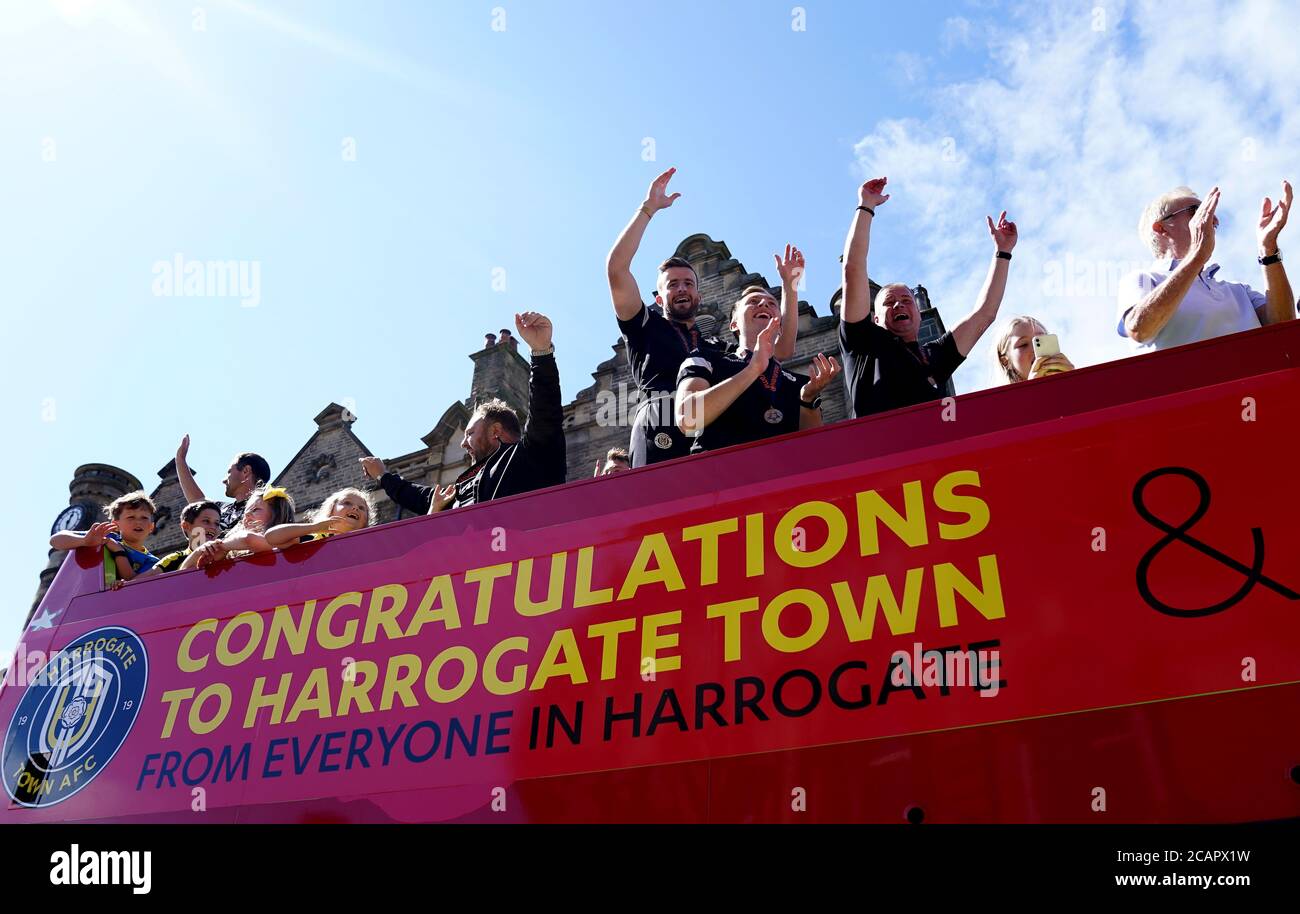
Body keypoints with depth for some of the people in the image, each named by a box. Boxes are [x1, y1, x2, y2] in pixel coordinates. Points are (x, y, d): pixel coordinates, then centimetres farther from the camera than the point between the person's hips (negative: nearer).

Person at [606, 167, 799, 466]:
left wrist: (789, 286, 22)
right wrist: (648, 208, 14)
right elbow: (616, 268, 13)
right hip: (662, 444, -3)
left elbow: (782, 350, 26)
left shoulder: (718, 348, 34)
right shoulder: (646, 328, 24)